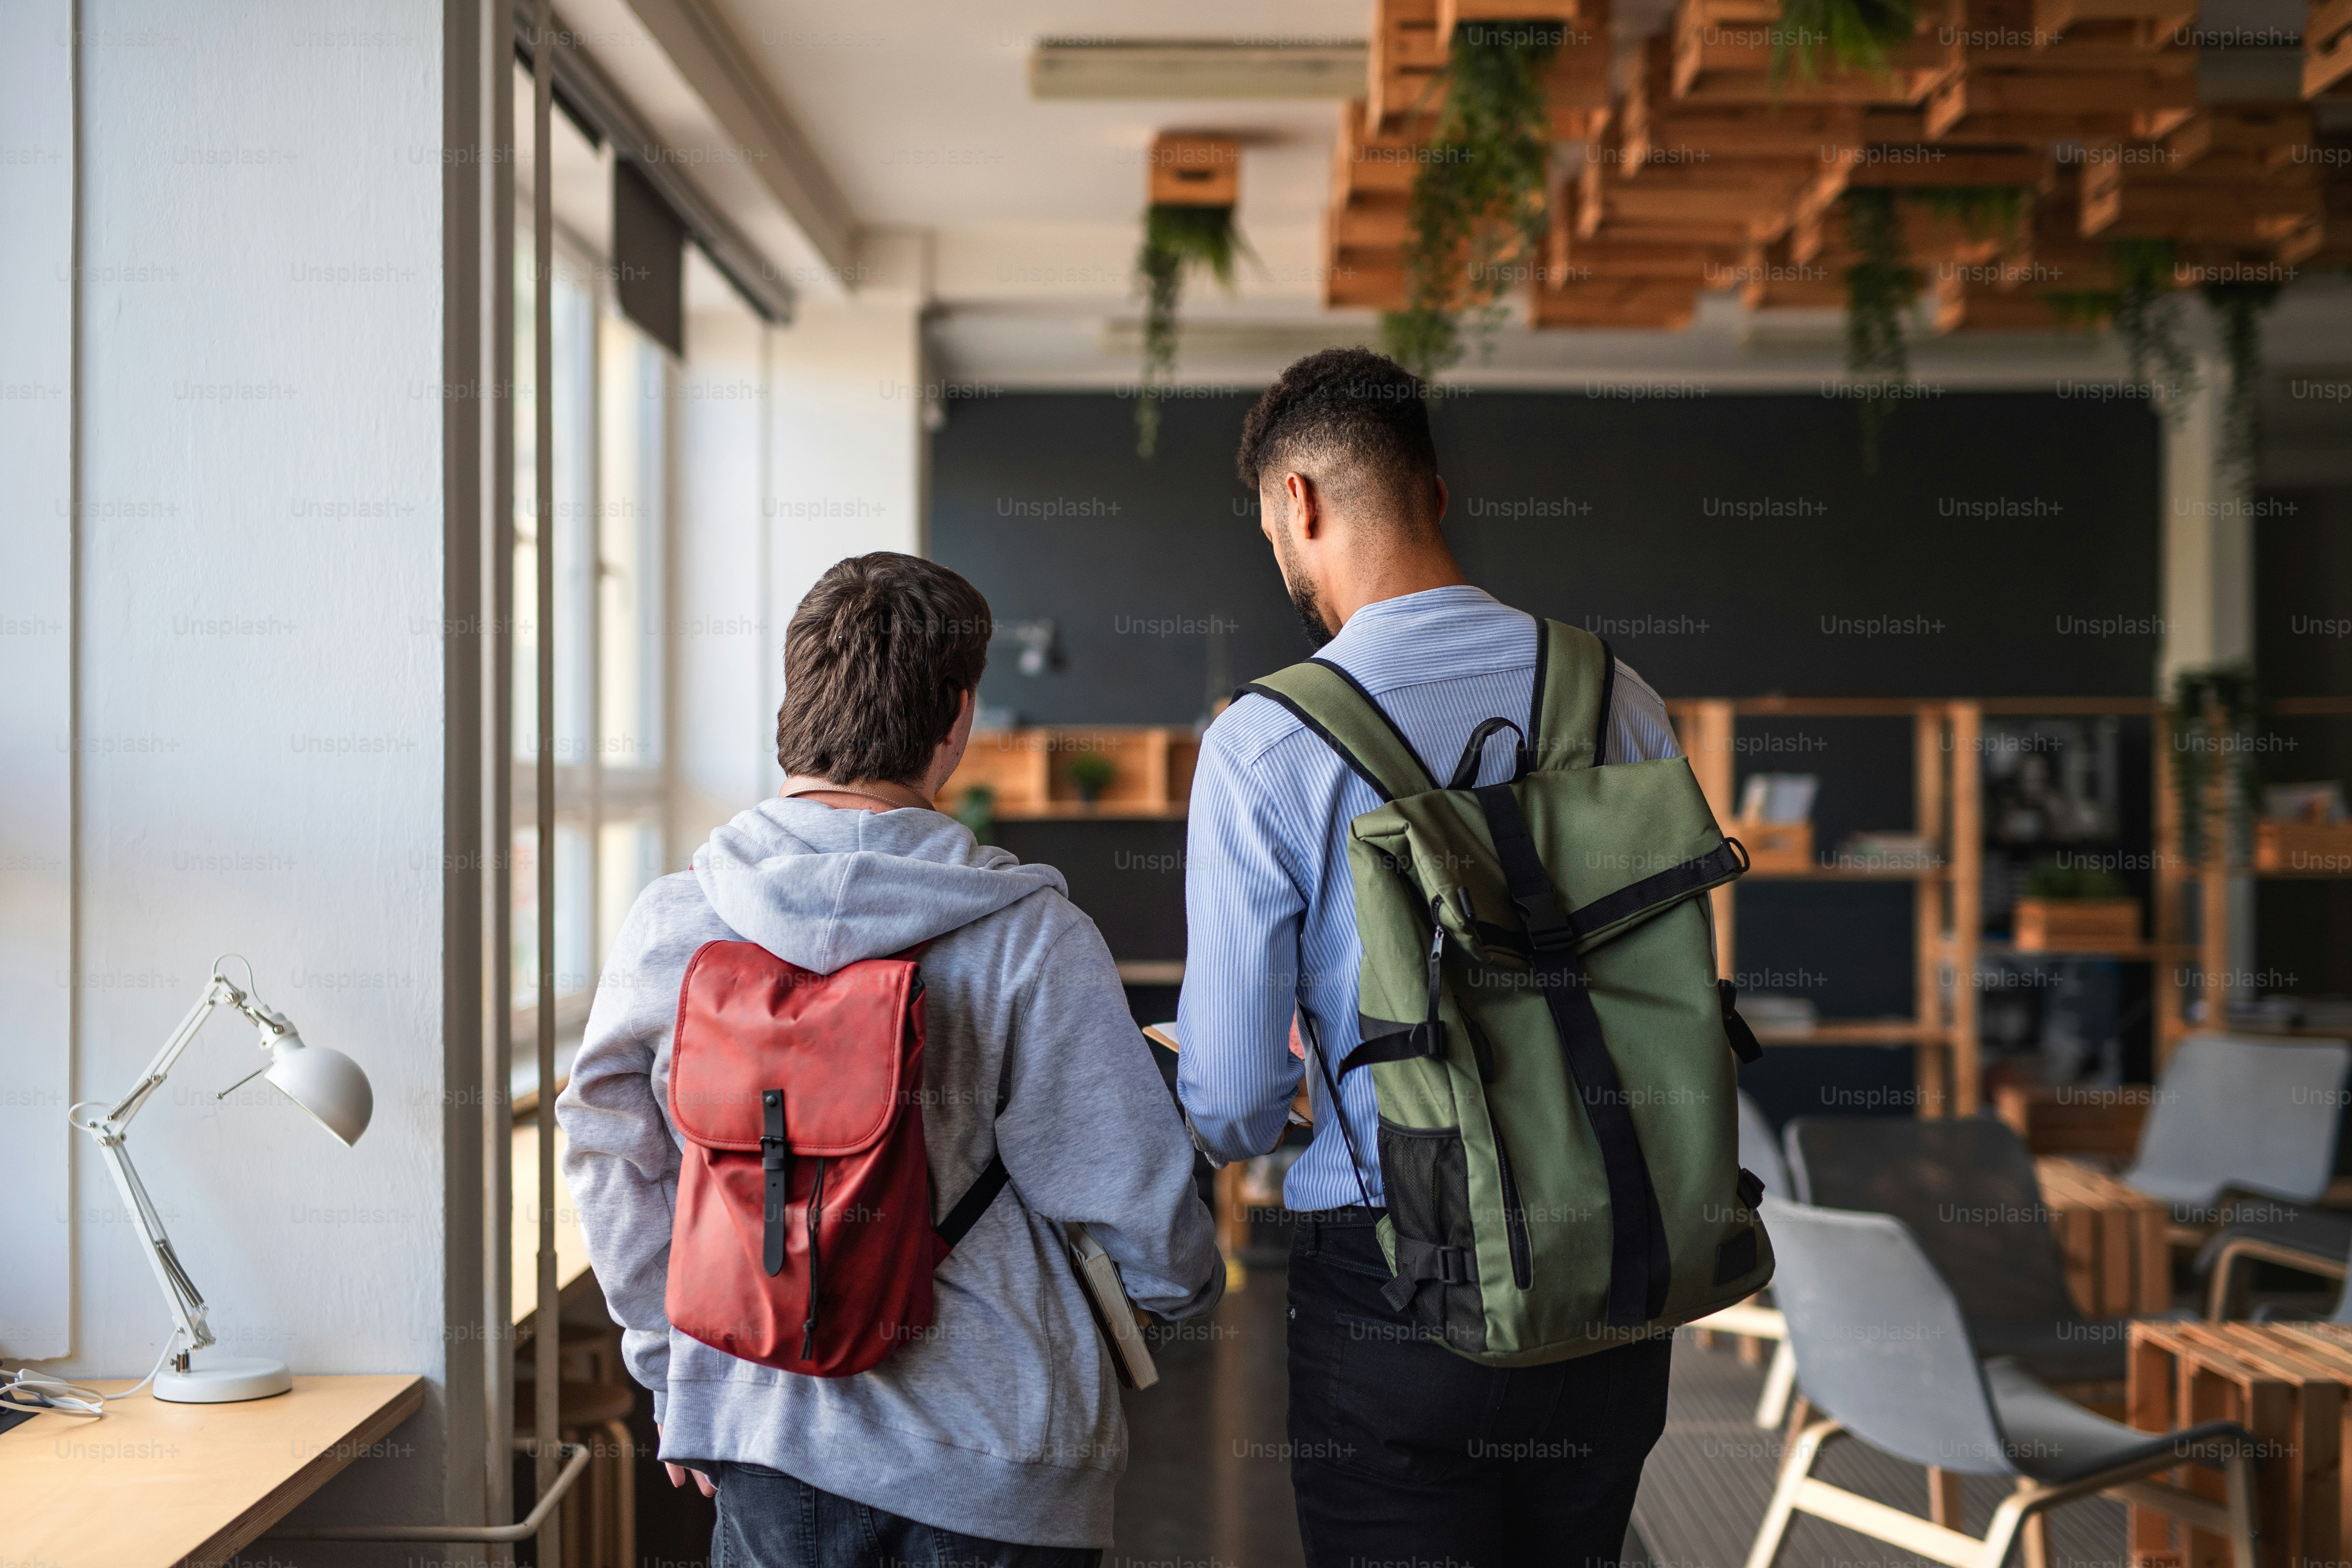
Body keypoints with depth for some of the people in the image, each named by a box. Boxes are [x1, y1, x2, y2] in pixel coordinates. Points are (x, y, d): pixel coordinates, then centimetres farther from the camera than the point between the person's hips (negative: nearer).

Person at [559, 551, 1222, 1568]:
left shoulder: (665, 923, -5)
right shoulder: (1028, 936, -15)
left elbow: (610, 1164, 4)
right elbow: (1128, 1189, -10)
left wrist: (671, 1367, 18)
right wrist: (1191, 1289, 13)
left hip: (758, 1422, 2)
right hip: (992, 1455, -2)